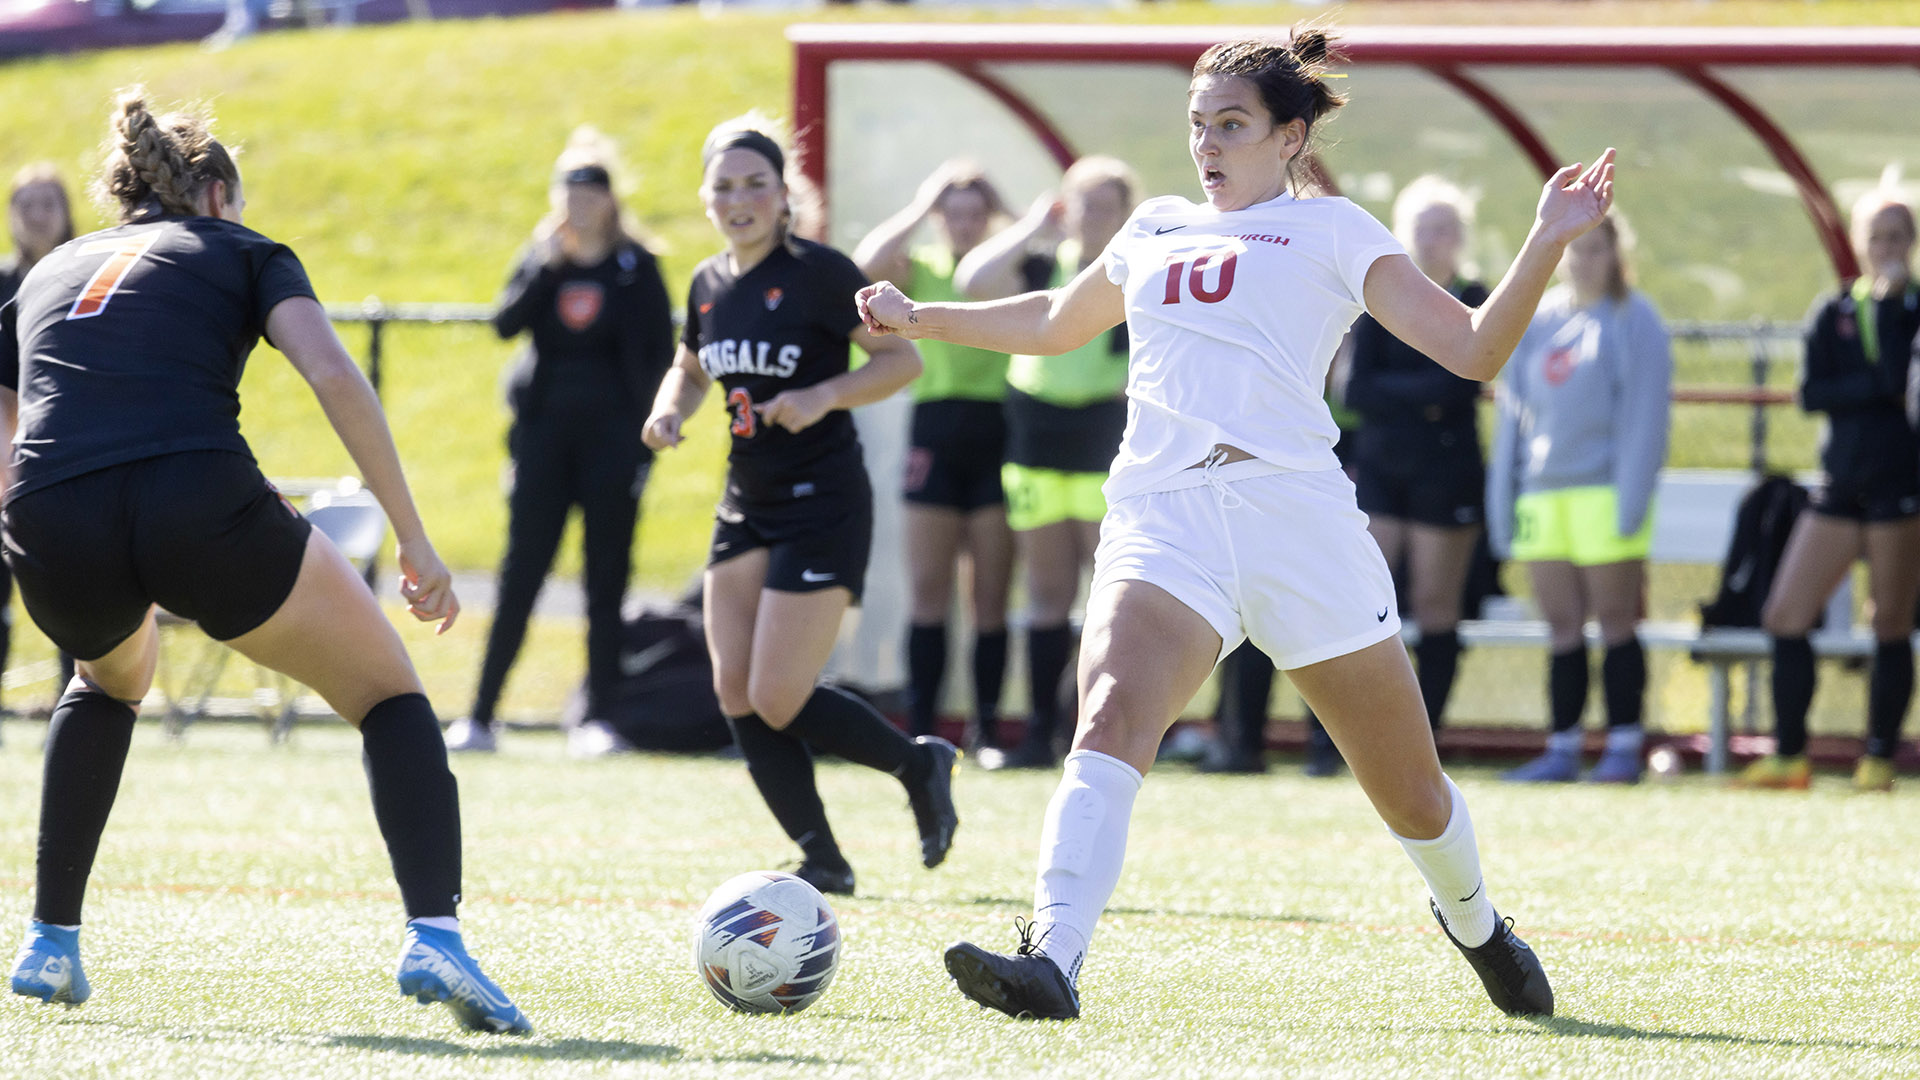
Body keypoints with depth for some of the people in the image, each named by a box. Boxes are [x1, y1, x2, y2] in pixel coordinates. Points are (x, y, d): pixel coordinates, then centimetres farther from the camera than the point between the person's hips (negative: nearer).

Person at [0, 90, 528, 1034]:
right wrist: (413, 540, 1)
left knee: (111, 677, 39)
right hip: (203, 509, -4)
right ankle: (434, 936, -7)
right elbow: (334, 378, 2)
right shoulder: (240, 253, 20)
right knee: (388, 694, 15)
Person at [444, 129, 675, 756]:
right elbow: (505, 322, -6)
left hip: (612, 435, -2)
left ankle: (598, 718, 4)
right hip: (545, 432, 2)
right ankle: (479, 717, 2)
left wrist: (644, 423, -8)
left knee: (606, 580, 0)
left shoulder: (634, 267, 2)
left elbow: (661, 354, 1)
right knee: (520, 575, -1)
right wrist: (546, 266, -16)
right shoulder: (541, 259, 9)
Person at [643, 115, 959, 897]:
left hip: (823, 505, -7)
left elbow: (902, 358, -11)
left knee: (778, 699, -12)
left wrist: (826, 396, -25)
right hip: (746, 504, 7)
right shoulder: (709, 284, 8)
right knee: (736, 692, 0)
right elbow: (691, 368, 25)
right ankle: (821, 860, 9)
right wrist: (668, 411, 4)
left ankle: (920, 765, 13)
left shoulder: (819, 273, -12)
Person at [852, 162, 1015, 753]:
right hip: (937, 437, 0)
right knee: (929, 592, -3)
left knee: (991, 594, 0)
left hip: (998, 435, 0)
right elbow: (868, 262, -12)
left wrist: (1009, 215, -2)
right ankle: (920, 726, -1)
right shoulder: (920, 271, 7)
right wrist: (921, 208, -6)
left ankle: (986, 724, 6)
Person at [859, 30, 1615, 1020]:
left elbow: (1472, 350, 2)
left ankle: (1475, 927, 40)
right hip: (1159, 520, 2)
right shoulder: (1153, 231, 23)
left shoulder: (1329, 231, 10)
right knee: (1111, 721, -28)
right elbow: (1056, 323, 43)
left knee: (1410, 795, 8)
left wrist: (1548, 243, -10)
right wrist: (921, 318, 41)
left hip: (1296, 515, -2)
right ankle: (1050, 959, -43)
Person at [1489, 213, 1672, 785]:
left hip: (1605, 492, -5)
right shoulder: (1539, 321, 14)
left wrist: (1631, 498, -15)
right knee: (1562, 627, 6)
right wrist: (1502, 500, 13)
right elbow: (1514, 411, 17)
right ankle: (1562, 750, 9)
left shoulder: (1632, 320, -2)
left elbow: (1644, 414, -7)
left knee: (1614, 621, -2)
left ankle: (1623, 749, 1)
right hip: (1543, 494, 5)